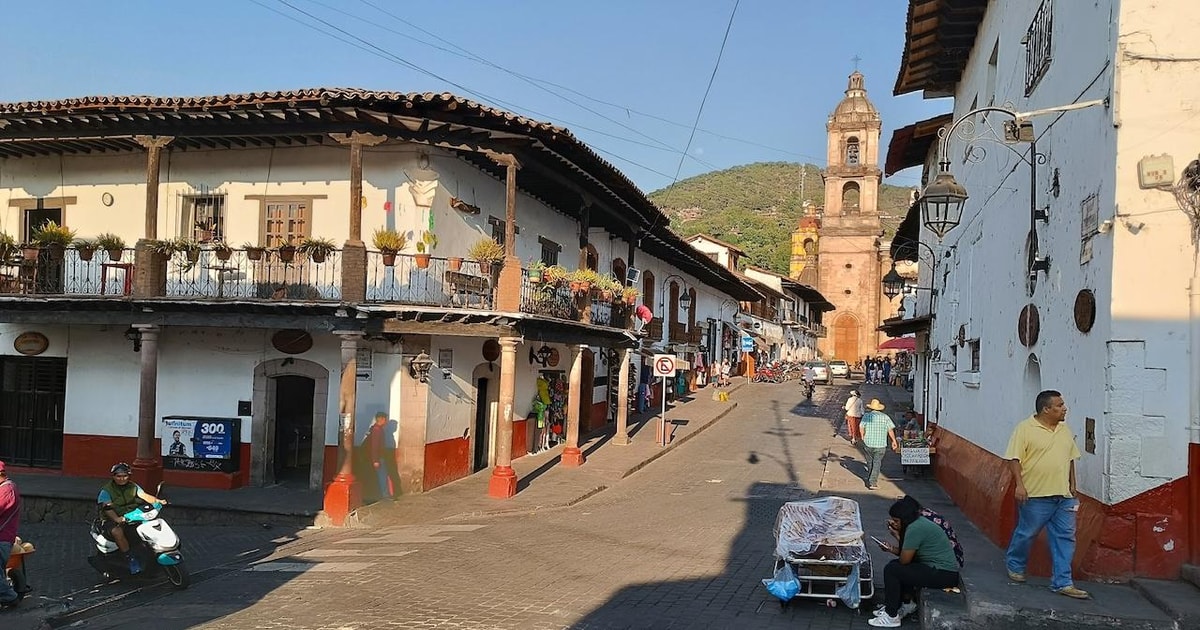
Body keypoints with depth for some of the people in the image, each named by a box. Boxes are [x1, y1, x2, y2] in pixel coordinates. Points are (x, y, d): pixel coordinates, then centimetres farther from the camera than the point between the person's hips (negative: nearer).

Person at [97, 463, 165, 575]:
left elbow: (144, 495, -5)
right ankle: (131, 559, -29)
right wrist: (117, 519, -40)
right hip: (111, 520, -5)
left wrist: (158, 501, -25)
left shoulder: (133, 487, 8)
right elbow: (107, 508, -21)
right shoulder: (106, 491, -8)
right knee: (117, 532, -36)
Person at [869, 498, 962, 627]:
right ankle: (906, 604, 23)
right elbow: (907, 553, 15)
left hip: (943, 575, -10)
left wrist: (899, 537, -3)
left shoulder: (914, 528, -21)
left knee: (891, 570, -11)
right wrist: (892, 549, 1)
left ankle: (891, 617, -2)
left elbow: (904, 560, -16)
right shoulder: (918, 521, 9)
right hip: (944, 569, 10)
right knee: (895, 565, 15)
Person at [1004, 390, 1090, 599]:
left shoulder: (1065, 429, 11)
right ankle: (1014, 565, 31)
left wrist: (1072, 484, 16)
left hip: (1063, 496, 6)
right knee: (1026, 533, 7)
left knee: (1065, 538, 3)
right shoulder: (1025, 429, -10)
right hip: (1036, 495, -6)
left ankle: (1062, 582, 8)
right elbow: (1014, 458, -13)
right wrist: (1019, 484, -20)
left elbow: (1071, 458, 19)